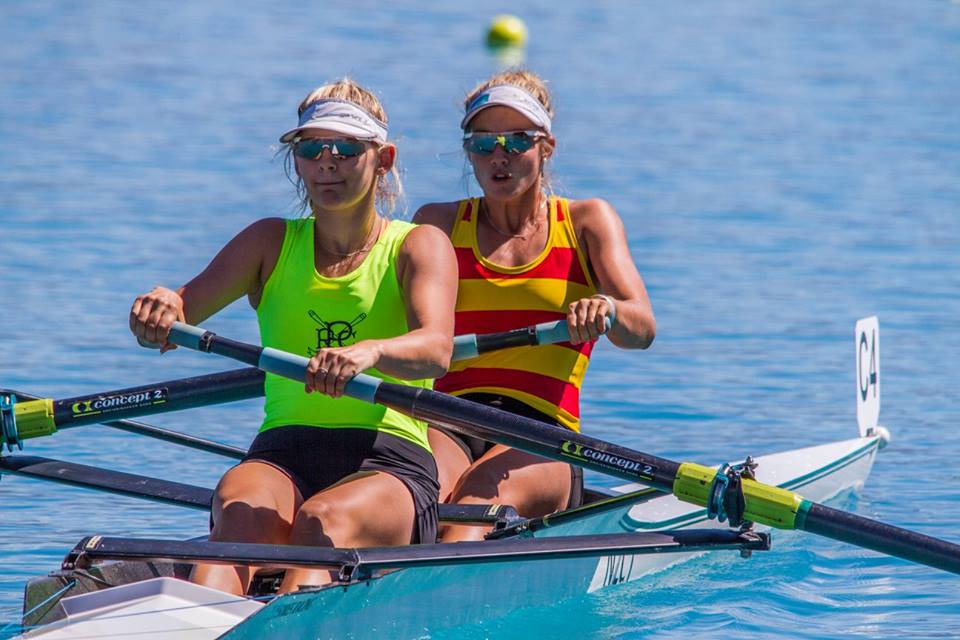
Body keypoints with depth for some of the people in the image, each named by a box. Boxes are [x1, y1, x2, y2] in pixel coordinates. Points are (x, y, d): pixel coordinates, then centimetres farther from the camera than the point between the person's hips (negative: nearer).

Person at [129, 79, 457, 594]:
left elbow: (435, 351, -13)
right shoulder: (271, 243, 18)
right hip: (282, 457, 2)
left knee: (324, 520, -37)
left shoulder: (419, 246, 7)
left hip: (389, 462, -2)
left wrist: (369, 352, -37)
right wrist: (159, 308, -23)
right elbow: (181, 310, 4)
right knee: (239, 509, -34)